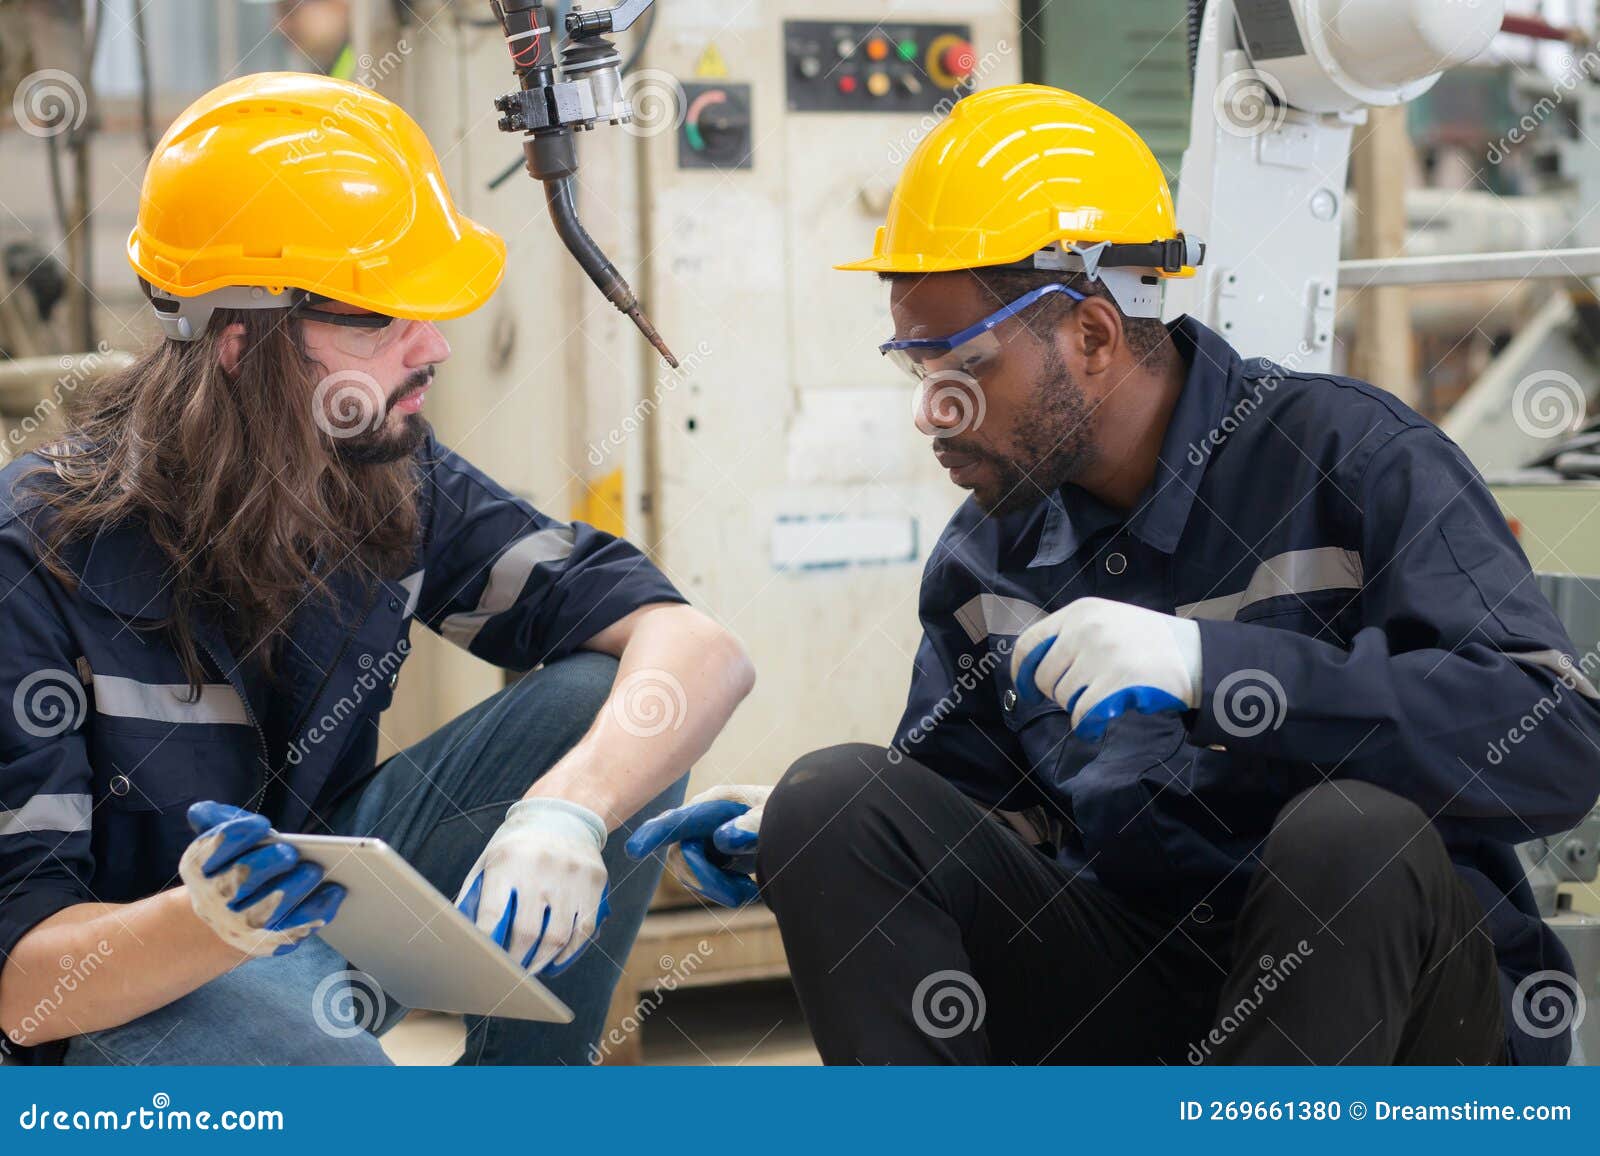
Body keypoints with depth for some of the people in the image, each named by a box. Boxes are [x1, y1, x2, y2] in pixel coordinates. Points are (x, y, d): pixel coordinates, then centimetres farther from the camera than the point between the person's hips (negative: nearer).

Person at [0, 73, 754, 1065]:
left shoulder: (396, 482, -10)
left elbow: (700, 650, -16)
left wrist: (564, 810, -37)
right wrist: (212, 922, -47)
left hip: (331, 893, 6)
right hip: (134, 977, -5)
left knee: (612, 703, -15)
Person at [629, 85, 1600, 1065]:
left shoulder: (1351, 456, -13)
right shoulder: (986, 558, 6)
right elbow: (969, 804, 19)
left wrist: (1204, 662, -32)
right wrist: (788, 834, -2)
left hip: (1396, 1006, -4)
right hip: (1136, 1003, 5)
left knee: (1354, 835, -37)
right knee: (832, 800, -13)